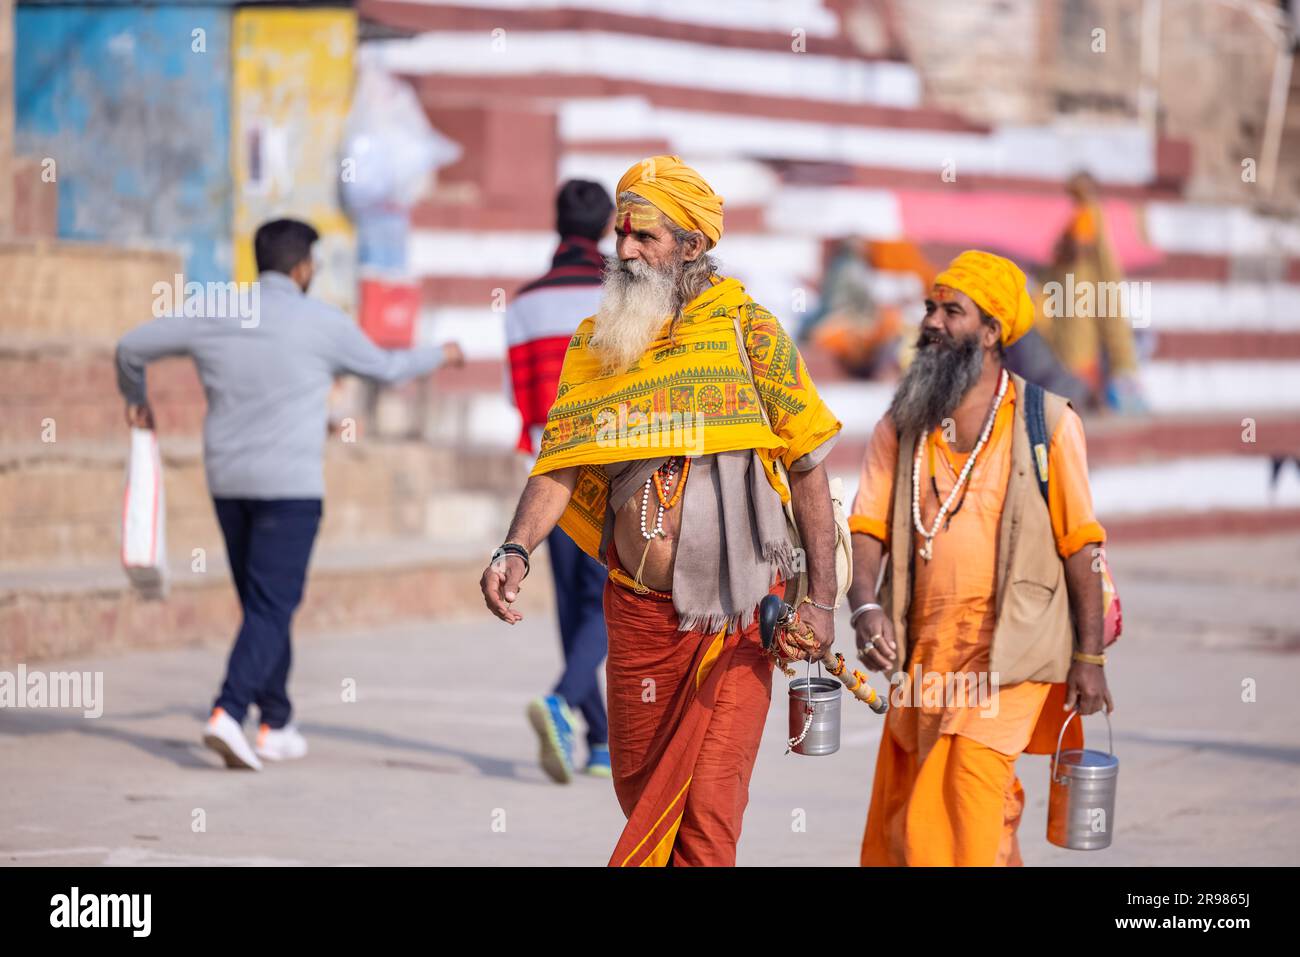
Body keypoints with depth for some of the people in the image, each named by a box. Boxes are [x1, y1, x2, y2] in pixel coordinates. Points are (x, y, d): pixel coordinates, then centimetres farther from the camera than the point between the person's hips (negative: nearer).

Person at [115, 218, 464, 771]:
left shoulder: (213, 319, 5)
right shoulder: (322, 324, -5)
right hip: (289, 485, -5)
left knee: (263, 603, 16)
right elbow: (384, 368, 10)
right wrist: (439, 356, 30)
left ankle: (276, 725, 20)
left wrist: (135, 398, 33)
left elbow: (132, 347, 12)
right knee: (271, 607, -7)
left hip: (228, 481, 5)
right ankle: (228, 713, -24)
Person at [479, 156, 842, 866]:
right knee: (640, 784, 14)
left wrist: (820, 600, -6)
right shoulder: (593, 345, 6)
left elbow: (808, 468, -2)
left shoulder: (747, 329, -4)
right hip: (640, 612, 4)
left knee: (711, 800, -10)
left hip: (737, 614, -4)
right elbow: (560, 465, 1)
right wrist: (515, 552, -18)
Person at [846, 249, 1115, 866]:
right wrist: (865, 607, -17)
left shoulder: (1047, 421, -1)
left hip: (1010, 647, -5)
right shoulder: (900, 425, 9)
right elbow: (867, 528, 3)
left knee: (972, 793, -20)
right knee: (907, 820, 8)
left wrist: (1089, 657, -5)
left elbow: (1080, 545, -1)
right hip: (924, 648, 5)